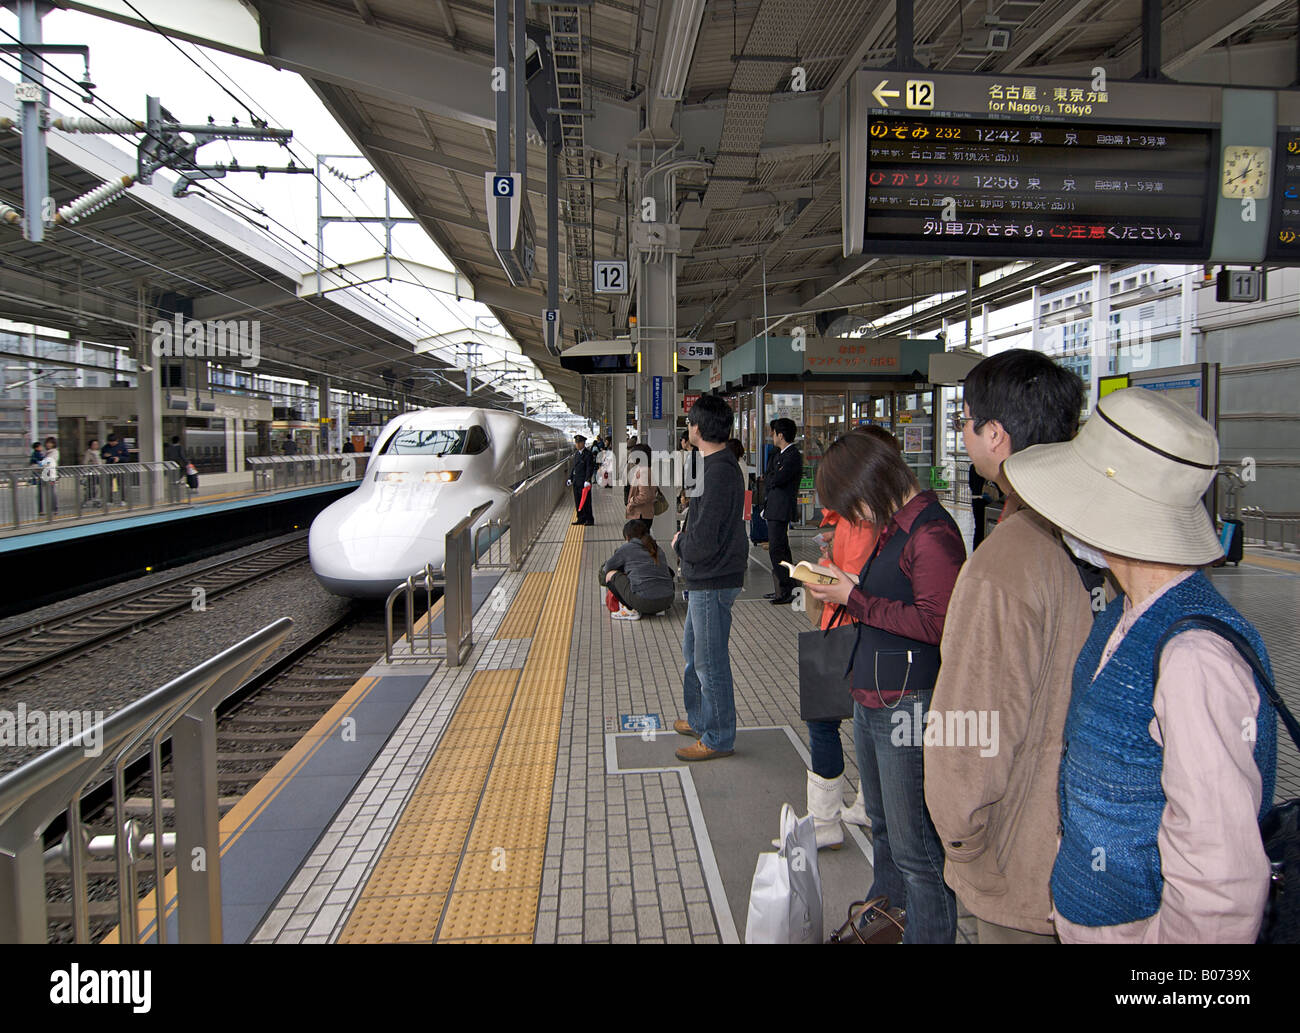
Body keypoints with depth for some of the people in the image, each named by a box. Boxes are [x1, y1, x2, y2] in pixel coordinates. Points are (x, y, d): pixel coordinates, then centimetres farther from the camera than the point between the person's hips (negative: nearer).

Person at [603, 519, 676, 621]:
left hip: (644, 601, -5)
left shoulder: (626, 548, 5)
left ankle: (631, 610, 5)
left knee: (610, 574, 10)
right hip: (667, 601, 5)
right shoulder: (657, 549, 19)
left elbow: (607, 567, 17)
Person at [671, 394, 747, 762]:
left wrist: (679, 543, -8)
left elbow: (702, 542, -26)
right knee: (693, 651, 22)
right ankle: (699, 720, 38)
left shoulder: (718, 472, -24)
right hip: (705, 579, 11)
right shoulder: (720, 463, 9)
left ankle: (719, 738, 16)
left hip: (713, 583, -11)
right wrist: (686, 539, 5)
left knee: (710, 661, 2)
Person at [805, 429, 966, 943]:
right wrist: (850, 587, 4)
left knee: (914, 845, -1)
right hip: (871, 698, 11)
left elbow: (935, 621, -25)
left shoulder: (932, 533, -18)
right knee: (882, 823, 26)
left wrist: (856, 600, -18)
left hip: (907, 706, -10)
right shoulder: (894, 525, 13)